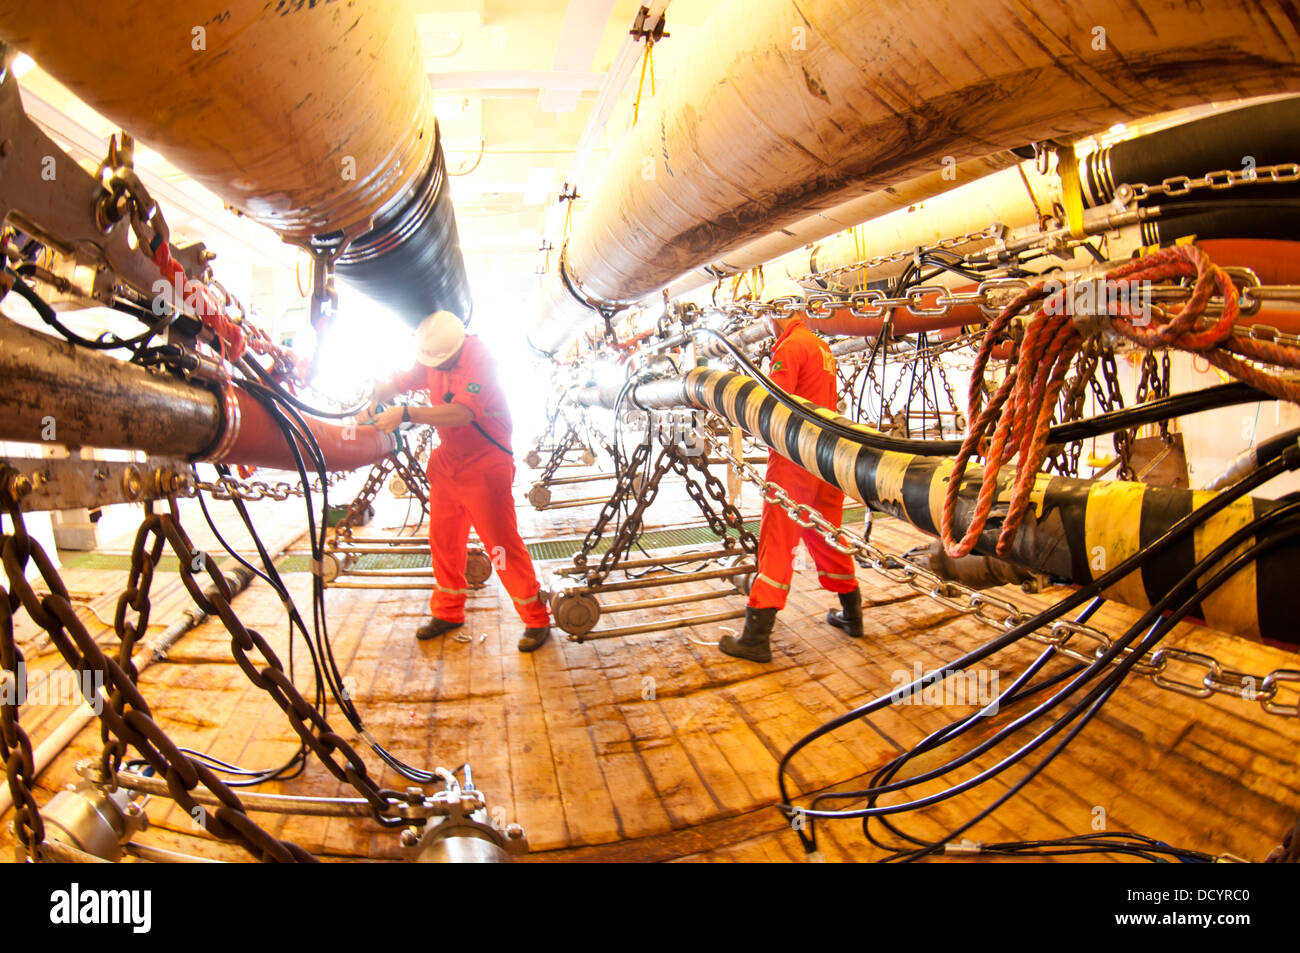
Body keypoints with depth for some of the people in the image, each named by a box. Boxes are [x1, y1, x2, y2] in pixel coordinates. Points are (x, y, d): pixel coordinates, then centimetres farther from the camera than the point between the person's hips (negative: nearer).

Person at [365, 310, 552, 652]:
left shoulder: (479, 358, -23)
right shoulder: (432, 355, 1)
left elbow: (462, 413, -34)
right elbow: (400, 382, 11)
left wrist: (406, 414, -37)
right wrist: (376, 399, -9)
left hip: (484, 465, -7)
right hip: (448, 461, 8)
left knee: (501, 541, -5)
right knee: (443, 537, 14)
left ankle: (536, 619, 8)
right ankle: (447, 611, 33)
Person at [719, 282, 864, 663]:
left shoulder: (789, 346, -10)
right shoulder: (822, 347, 16)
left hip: (795, 459, -8)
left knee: (777, 544, -6)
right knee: (825, 536, 20)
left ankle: (756, 637, -3)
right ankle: (851, 615, 33)